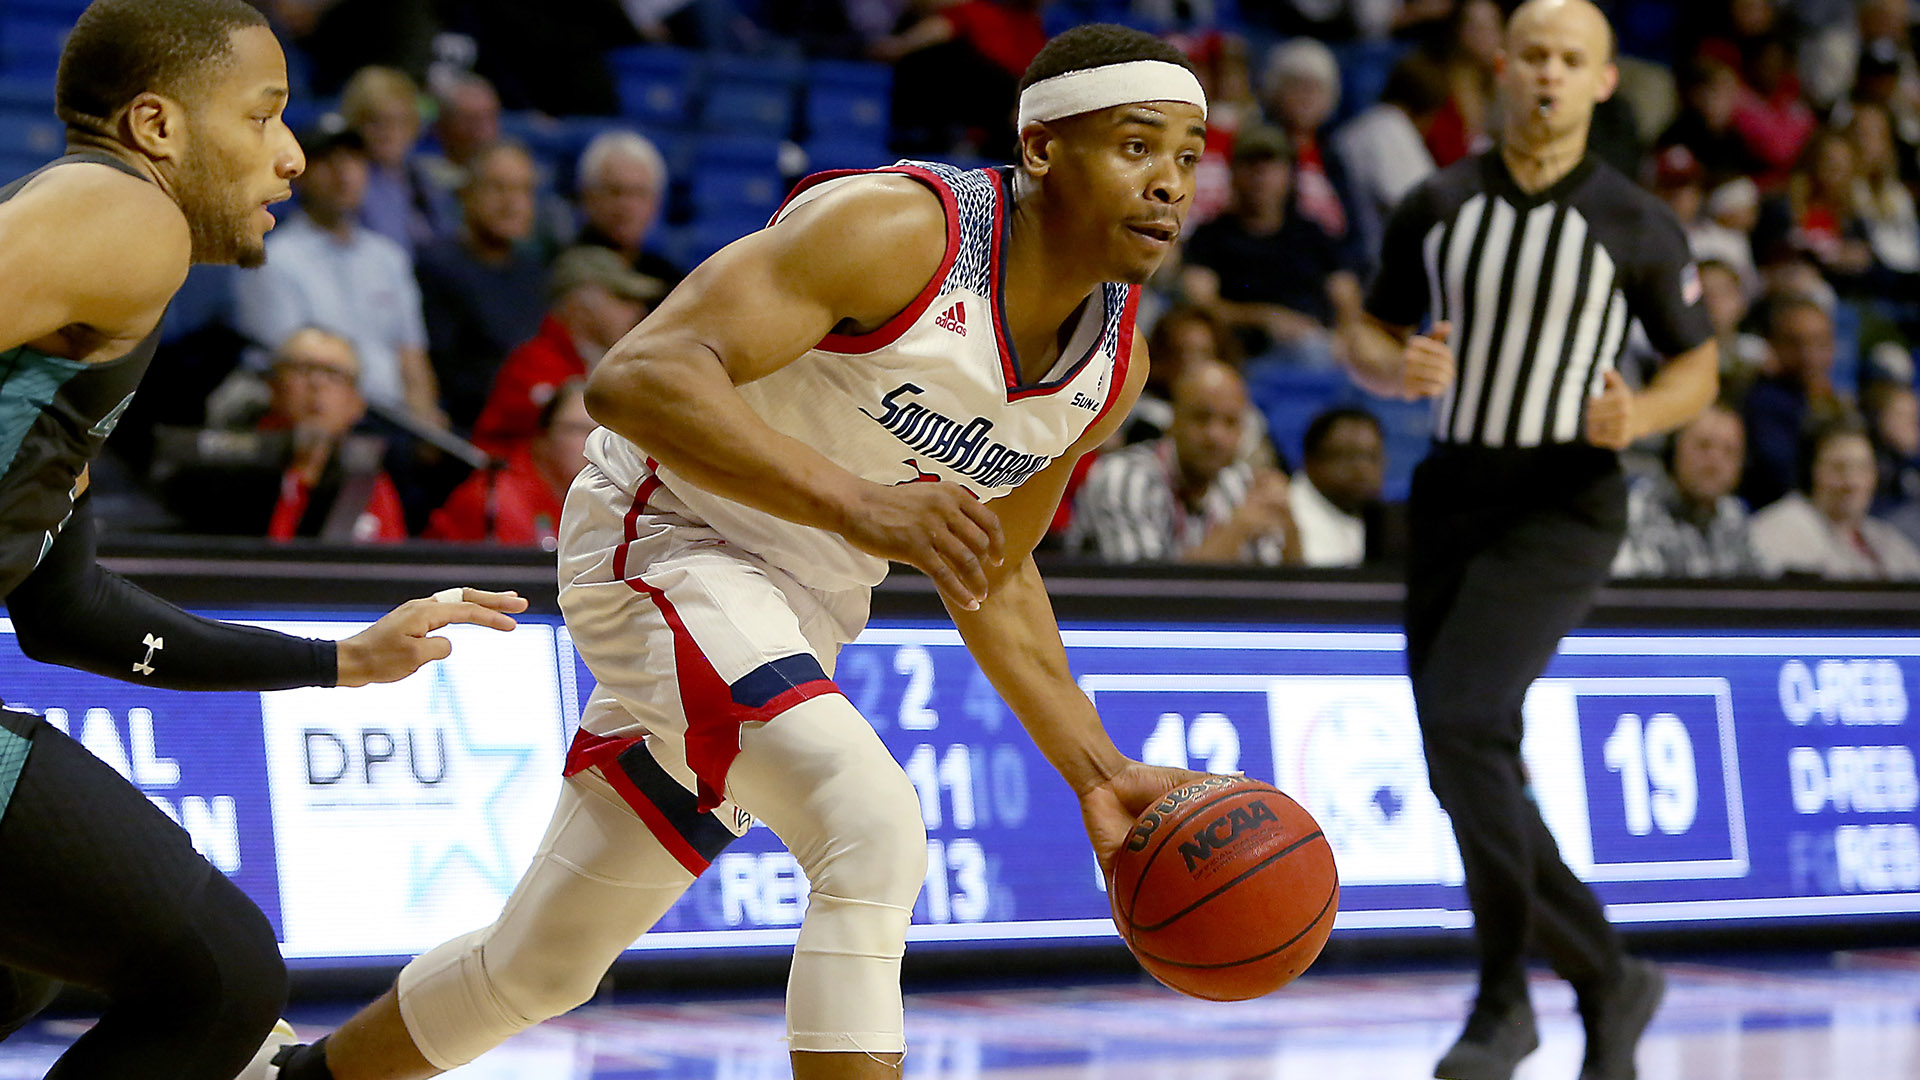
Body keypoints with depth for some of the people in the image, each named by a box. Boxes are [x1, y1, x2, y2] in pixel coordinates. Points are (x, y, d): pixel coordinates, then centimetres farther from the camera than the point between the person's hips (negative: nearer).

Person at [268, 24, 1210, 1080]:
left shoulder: (1114, 365, 0)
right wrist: (853, 501, -44)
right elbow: (636, 378, -32)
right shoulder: (894, 230, -23)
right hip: (664, 544, -8)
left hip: (800, 609, 8)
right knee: (871, 825, -31)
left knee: (539, 965, 15)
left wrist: (1095, 772, 5)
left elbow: (991, 576, 15)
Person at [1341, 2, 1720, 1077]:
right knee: (1470, 772, 6)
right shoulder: (1438, 204, 6)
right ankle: (1609, 978, 24)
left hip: (1562, 502, -5)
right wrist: (1397, 367, -10)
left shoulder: (1637, 225, -2)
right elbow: (1371, 333, 14)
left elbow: (1699, 364, 8)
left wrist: (1638, 415, -14)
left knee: (1463, 723, -22)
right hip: (1451, 492, 5)